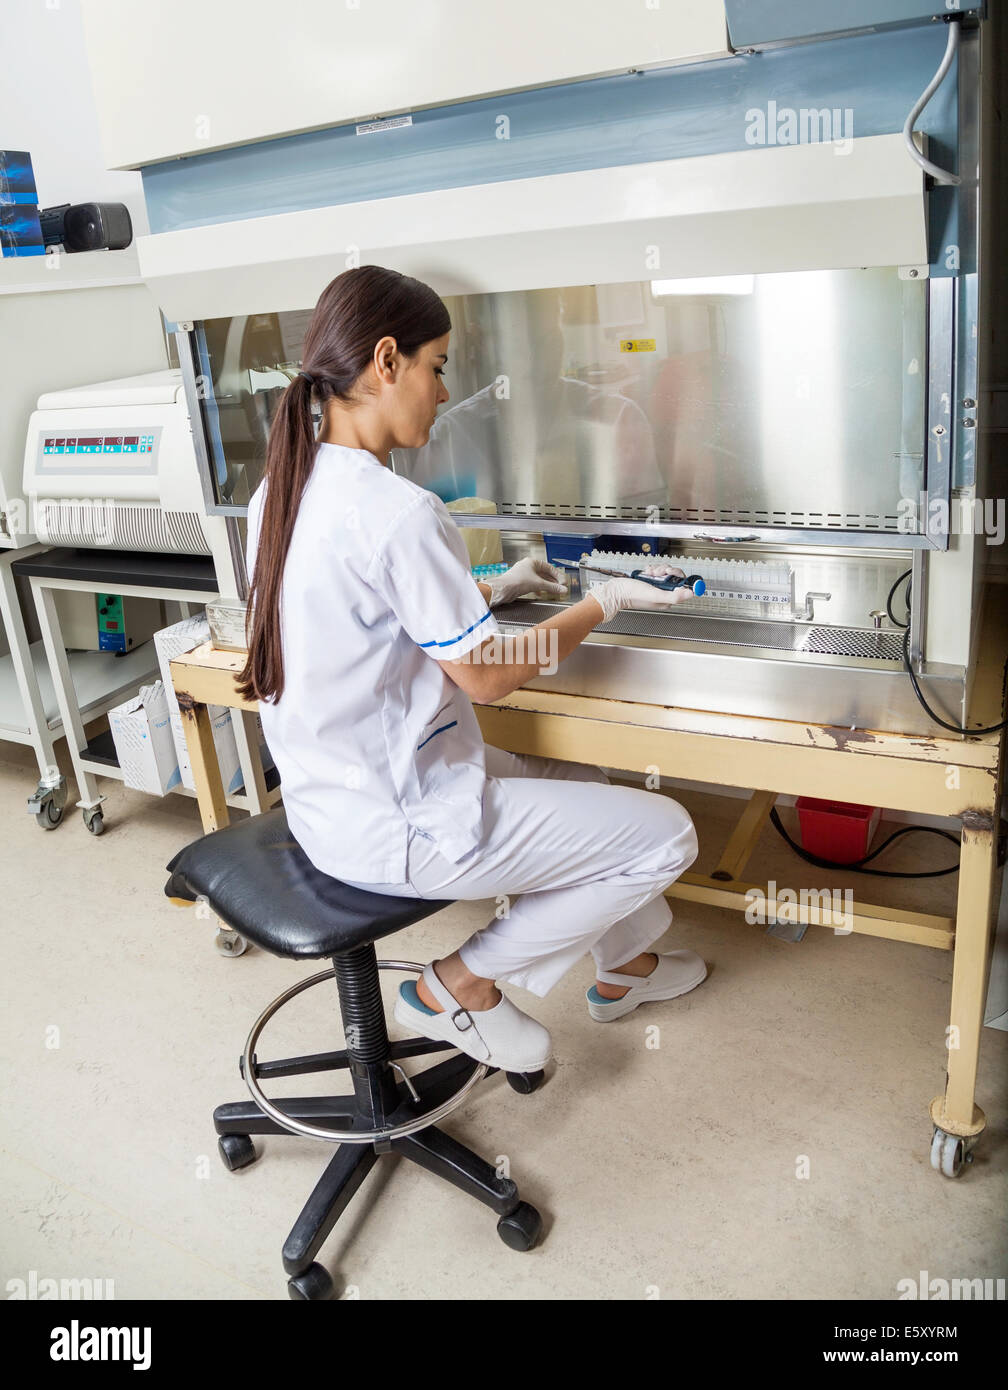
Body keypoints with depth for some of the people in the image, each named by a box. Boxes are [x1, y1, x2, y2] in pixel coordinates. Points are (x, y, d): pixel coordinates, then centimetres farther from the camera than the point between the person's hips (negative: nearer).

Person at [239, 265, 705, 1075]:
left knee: (590, 787, 24)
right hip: (395, 829, -10)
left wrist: (489, 591, 14)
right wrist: (600, 606, -3)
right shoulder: (399, 513, -26)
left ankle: (624, 964, 42)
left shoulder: (280, 491, 3)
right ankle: (461, 986, 8)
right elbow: (488, 676, -17)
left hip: (325, 801, 10)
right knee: (666, 833, 1)